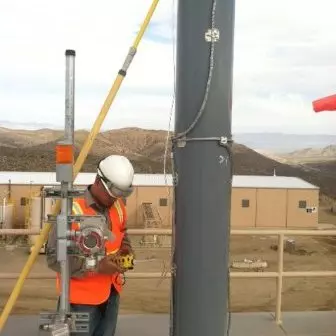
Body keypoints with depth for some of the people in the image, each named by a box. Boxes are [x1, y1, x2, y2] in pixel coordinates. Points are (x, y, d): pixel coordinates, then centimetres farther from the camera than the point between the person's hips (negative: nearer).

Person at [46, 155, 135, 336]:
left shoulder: (118, 207, 0)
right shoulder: (73, 210, -22)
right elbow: (54, 257, -21)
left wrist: (125, 248, -4)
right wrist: (96, 266, -27)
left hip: (111, 292, 6)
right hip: (82, 296, -6)